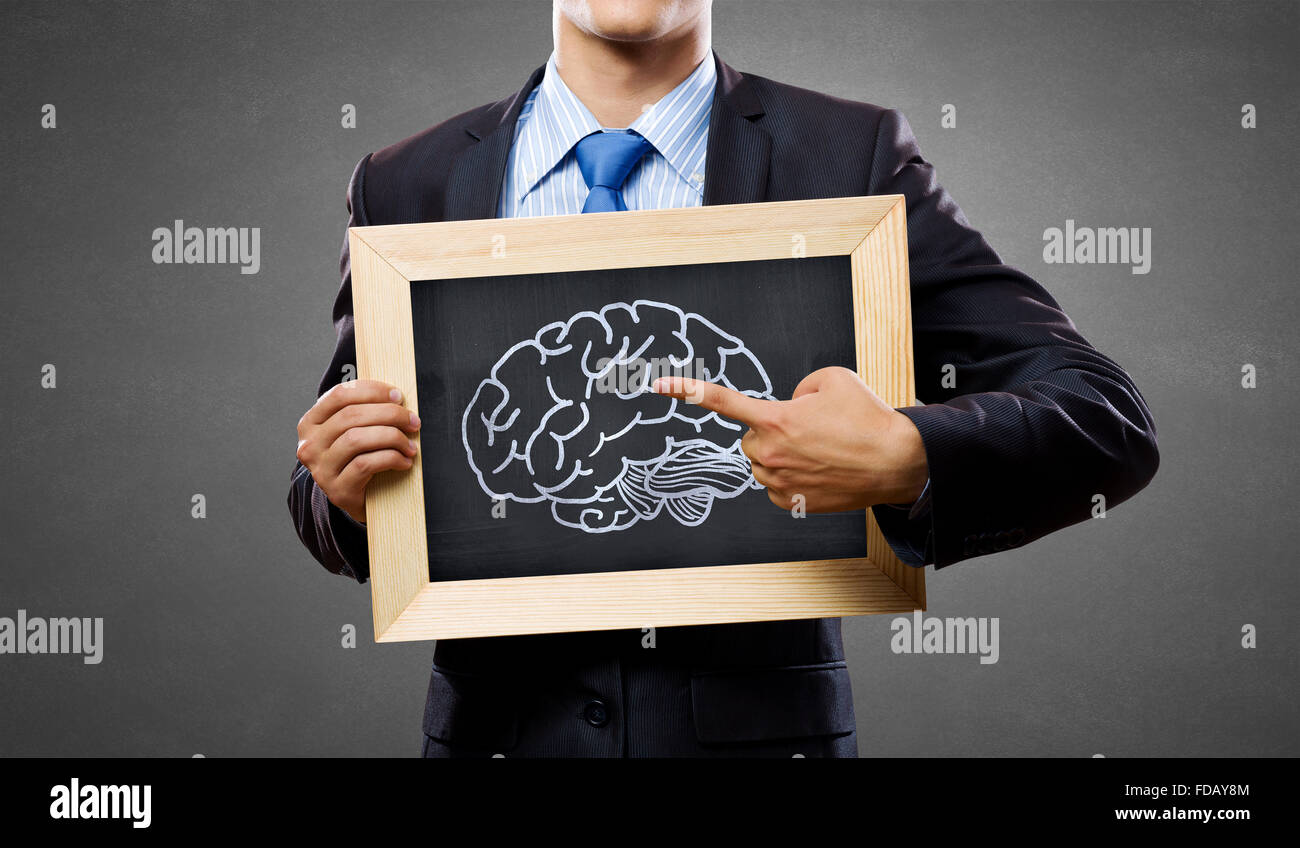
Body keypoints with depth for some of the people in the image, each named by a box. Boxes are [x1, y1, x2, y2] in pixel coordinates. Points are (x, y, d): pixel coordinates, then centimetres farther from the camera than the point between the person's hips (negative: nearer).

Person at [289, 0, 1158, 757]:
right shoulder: (406, 187, 1)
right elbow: (330, 508, 10)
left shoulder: (857, 157, -6)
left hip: (756, 722, -1)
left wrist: (905, 461, -28)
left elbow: (1110, 424, -10)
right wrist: (345, 491, -14)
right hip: (501, 725, 2)